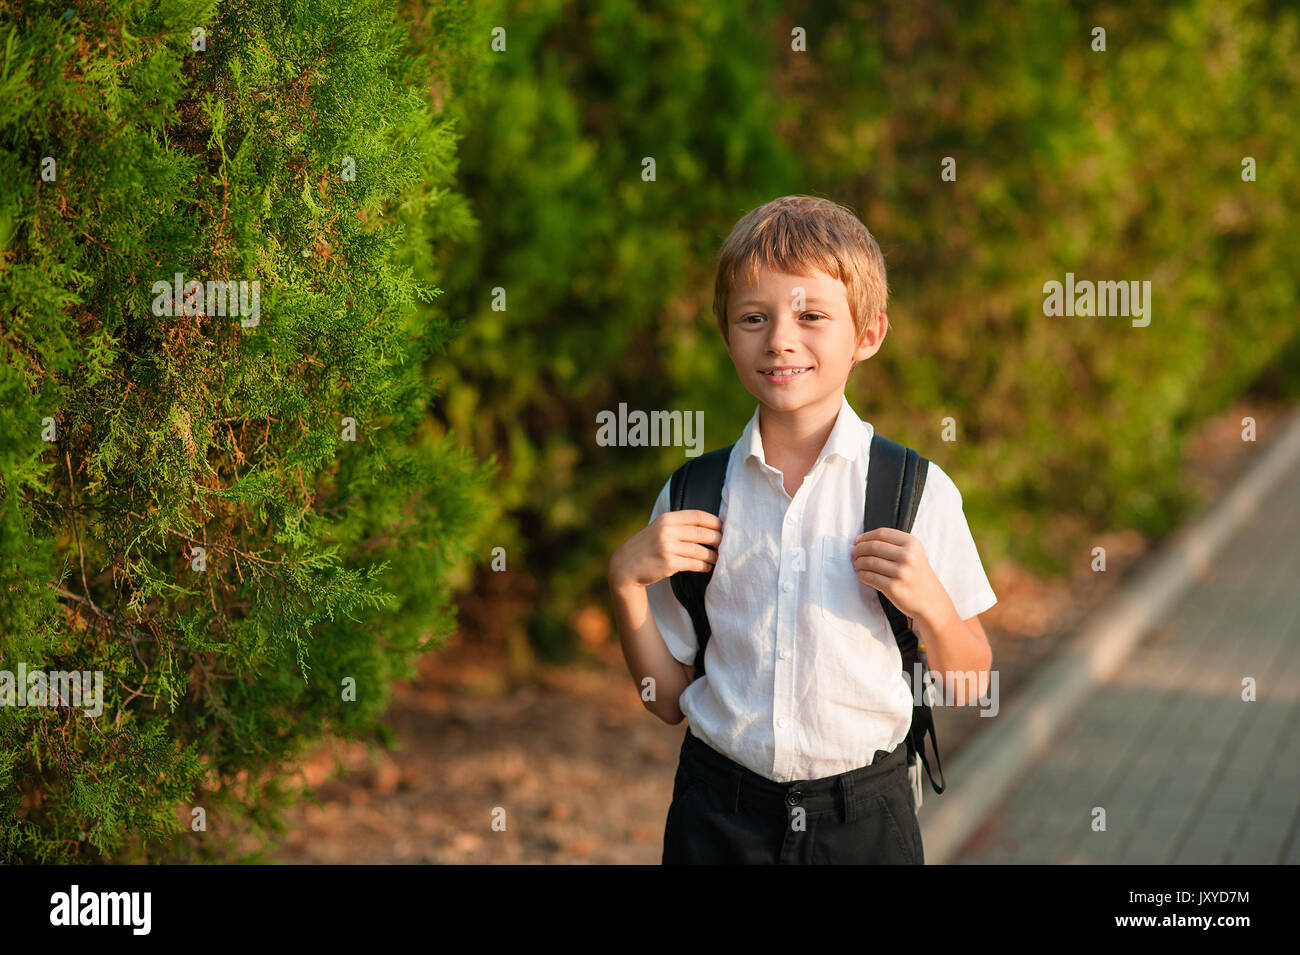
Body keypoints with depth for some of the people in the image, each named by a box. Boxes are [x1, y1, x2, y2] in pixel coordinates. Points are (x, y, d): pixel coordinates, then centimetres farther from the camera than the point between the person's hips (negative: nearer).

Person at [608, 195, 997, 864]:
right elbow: (667, 700, 5)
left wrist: (928, 604, -15)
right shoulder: (690, 498, 0)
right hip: (718, 817, 1)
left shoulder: (918, 492, -5)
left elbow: (969, 684, 3)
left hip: (866, 816, -1)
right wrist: (626, 583, -8)